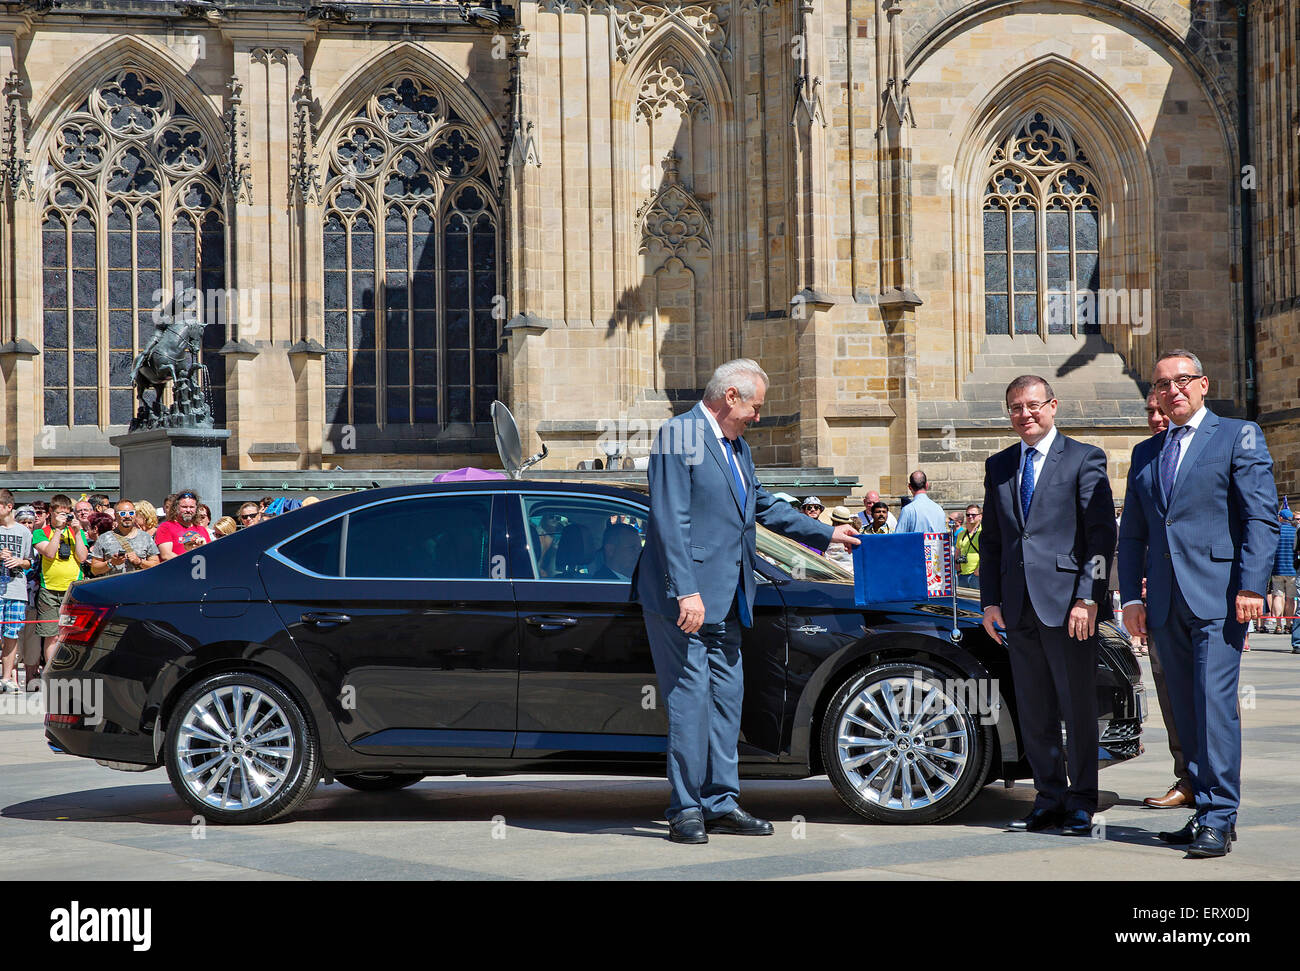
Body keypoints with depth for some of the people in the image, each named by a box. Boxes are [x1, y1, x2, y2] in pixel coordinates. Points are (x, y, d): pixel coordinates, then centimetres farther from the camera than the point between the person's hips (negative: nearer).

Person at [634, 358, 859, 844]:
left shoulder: (737, 446, 17)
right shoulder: (678, 436, -12)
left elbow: (764, 505, 28)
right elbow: (670, 521, -18)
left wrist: (826, 534, 26)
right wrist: (686, 593, -23)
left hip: (725, 600, 9)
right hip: (685, 597, -9)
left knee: (726, 695, 10)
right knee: (690, 698, -7)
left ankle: (721, 803, 16)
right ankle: (686, 809, 0)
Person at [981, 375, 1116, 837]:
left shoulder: (1084, 459, 0)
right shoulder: (998, 466, 15)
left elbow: (1102, 534, -6)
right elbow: (990, 539, 17)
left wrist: (1088, 597, -14)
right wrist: (990, 600, 8)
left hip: (1067, 603, -5)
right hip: (1018, 606, 5)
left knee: (1078, 707, 0)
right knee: (1033, 712, 9)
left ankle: (1081, 803, 9)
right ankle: (1050, 797, 18)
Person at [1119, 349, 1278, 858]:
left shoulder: (1239, 436, 3)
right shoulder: (1145, 453, 19)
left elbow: (1261, 517, -5)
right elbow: (1131, 533, 20)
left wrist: (1251, 587, -14)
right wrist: (1131, 596, 9)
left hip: (1218, 596, -6)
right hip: (1166, 603, 6)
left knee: (1215, 703, -12)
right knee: (1186, 712, 7)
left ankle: (1217, 818, -10)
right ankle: (1211, 811, 14)